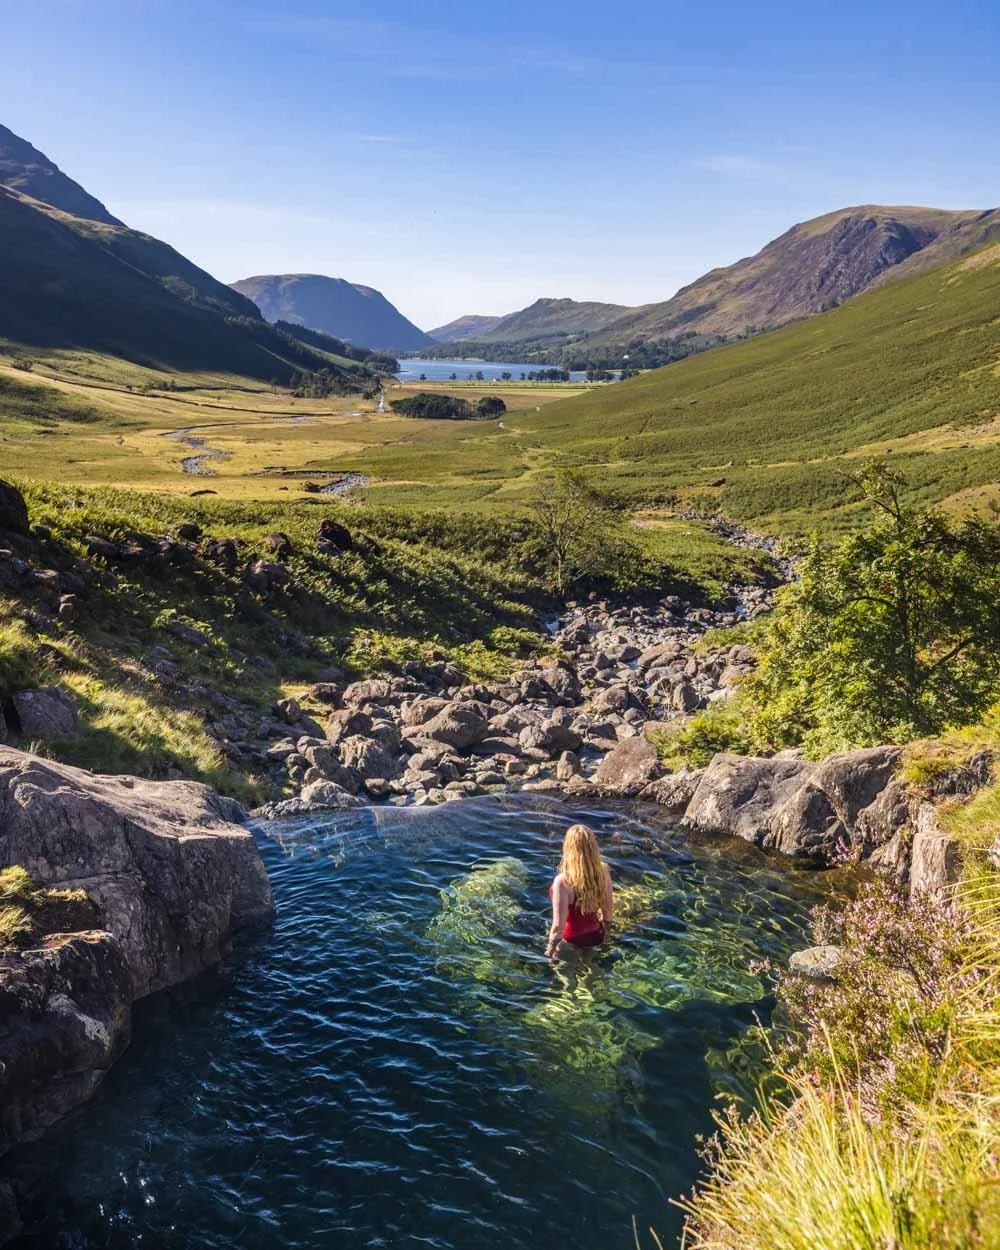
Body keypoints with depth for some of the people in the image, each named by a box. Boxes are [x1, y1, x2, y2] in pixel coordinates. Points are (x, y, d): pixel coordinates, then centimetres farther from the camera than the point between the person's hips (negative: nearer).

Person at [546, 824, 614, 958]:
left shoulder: (563, 881, -34)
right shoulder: (602, 871, -18)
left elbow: (558, 925, -27)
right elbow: (608, 907, -2)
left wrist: (551, 947, -8)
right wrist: (605, 927, 18)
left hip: (571, 941, -5)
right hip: (595, 936, 5)